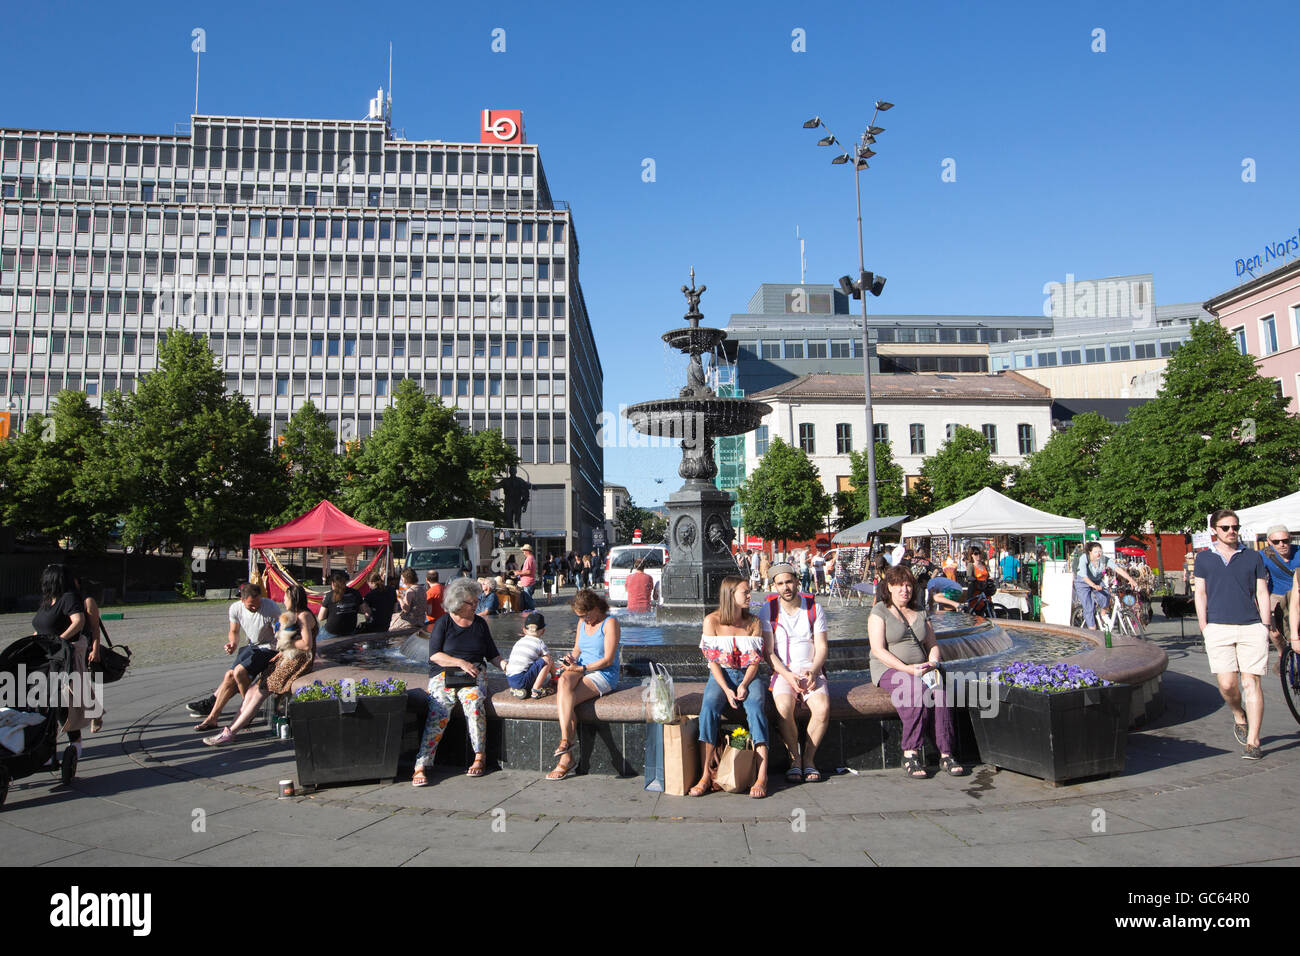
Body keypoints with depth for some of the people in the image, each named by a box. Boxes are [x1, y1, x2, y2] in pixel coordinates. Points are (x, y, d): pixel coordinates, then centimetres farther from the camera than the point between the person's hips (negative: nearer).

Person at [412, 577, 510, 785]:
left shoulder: (480, 623, 16)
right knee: (439, 712, -26)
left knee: (473, 703, -30)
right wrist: (460, 662, -14)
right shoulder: (444, 623, 6)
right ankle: (420, 767, -26)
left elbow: (492, 654, 20)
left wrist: (504, 664, 2)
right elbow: (434, 655, -3)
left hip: (474, 674, 2)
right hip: (443, 674, -2)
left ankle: (479, 757, -18)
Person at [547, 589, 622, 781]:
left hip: (603, 674, -6)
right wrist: (572, 659, 0)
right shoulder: (582, 623, 17)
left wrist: (582, 668, -15)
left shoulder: (610, 623, -6)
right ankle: (568, 738, -37)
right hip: (581, 670, 6)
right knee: (563, 681, -30)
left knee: (565, 699, -27)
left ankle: (566, 760, -29)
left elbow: (608, 660, -11)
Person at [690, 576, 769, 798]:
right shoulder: (712, 621, -2)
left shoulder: (754, 623, 5)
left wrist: (744, 685, -16)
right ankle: (706, 776, -30)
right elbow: (712, 661, -5)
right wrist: (727, 690, -17)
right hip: (720, 675, -1)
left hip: (748, 676, 1)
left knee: (756, 706, -30)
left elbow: (755, 661, 1)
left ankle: (762, 776, -36)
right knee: (709, 706, -31)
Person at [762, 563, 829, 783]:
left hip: (811, 670, 1)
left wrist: (813, 672, -14)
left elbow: (822, 647, 4)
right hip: (782, 672, -1)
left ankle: (809, 758, -7)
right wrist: (788, 675, -16)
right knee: (784, 707, -31)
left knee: (823, 708, -27)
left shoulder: (814, 607, 5)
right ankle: (794, 759, -12)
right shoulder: (769, 610, 2)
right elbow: (768, 652, -1)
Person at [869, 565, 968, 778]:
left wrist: (932, 663, -4)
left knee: (939, 690, -28)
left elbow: (933, 645, 18)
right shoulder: (879, 612, 0)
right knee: (916, 690, -35)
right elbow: (878, 650, -10)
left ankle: (945, 754, -28)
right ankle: (910, 754, -32)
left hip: (920, 670, 4)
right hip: (889, 669, -4)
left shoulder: (920, 613, 18)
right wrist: (907, 668, -19)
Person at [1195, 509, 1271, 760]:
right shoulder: (1204, 558, 11)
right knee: (1227, 684, -6)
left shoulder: (1253, 557, 11)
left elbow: (1262, 593, 11)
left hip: (1251, 627, 0)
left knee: (1251, 683, -5)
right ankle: (1239, 716, 26)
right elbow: (1200, 594, 10)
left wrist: (1265, 626, 2)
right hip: (1218, 628, 0)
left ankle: (1253, 741, 1)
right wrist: (1204, 628, 2)